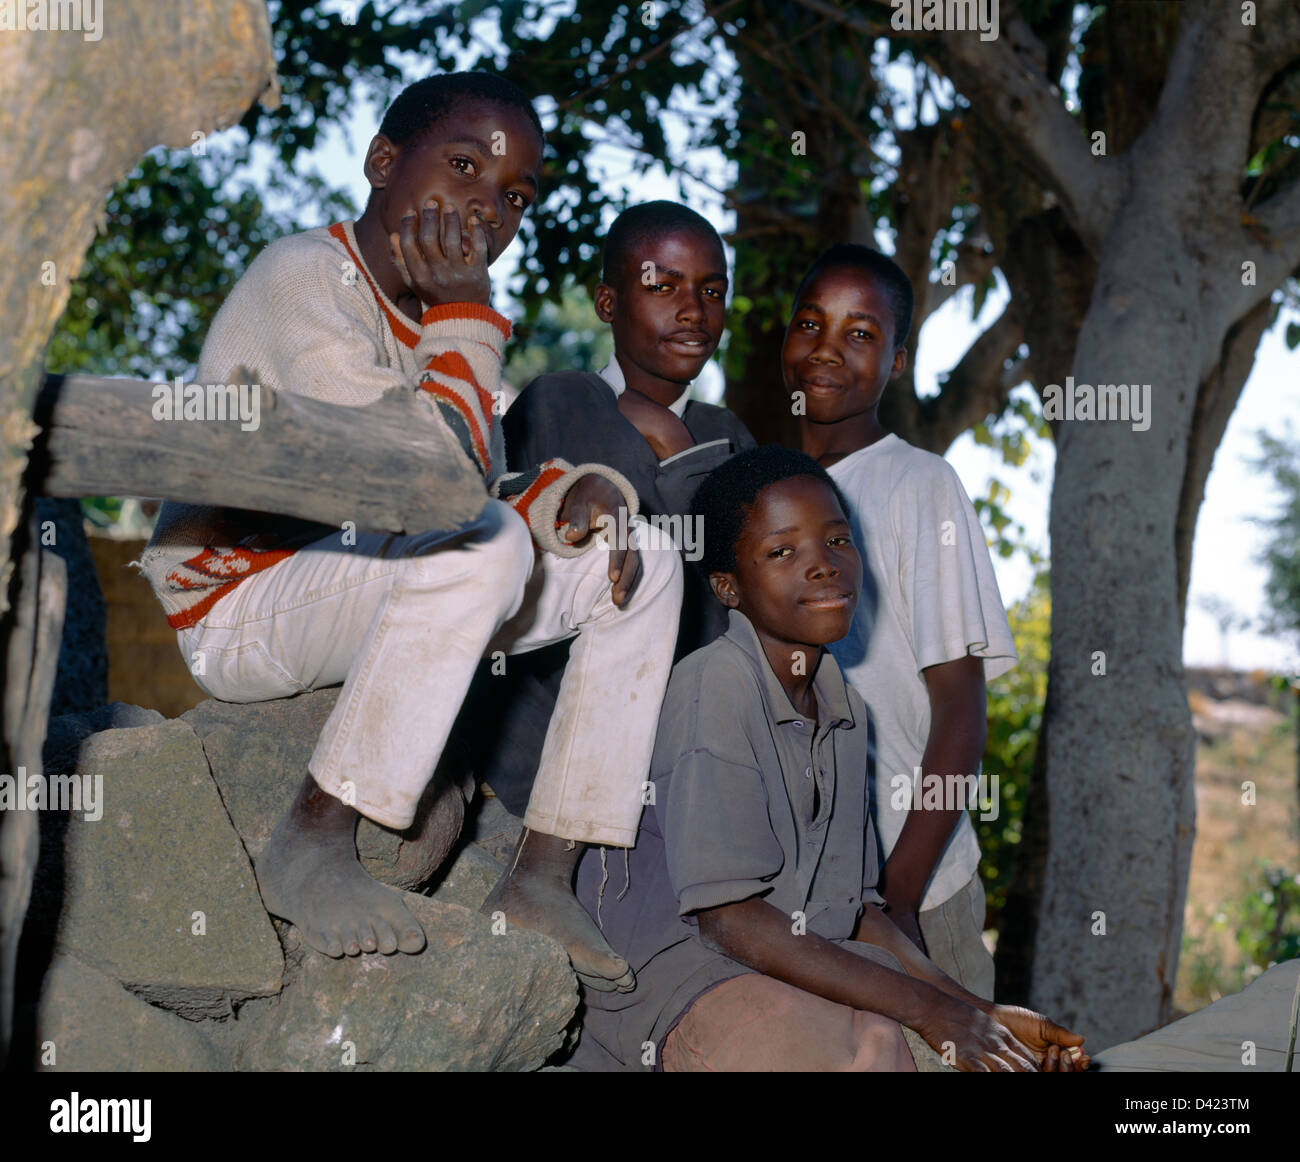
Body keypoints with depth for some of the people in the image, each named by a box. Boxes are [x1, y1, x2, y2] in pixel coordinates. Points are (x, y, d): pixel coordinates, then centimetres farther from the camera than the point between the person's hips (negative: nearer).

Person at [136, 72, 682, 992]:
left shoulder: (431, 312, 10)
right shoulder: (304, 277, -18)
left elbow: (489, 488, 7)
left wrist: (573, 494, -13)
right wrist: (464, 309, -20)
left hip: (361, 591, 9)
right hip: (232, 611, -9)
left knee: (644, 565, 2)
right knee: (481, 545, -34)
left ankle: (543, 876, 0)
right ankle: (312, 844, -23)